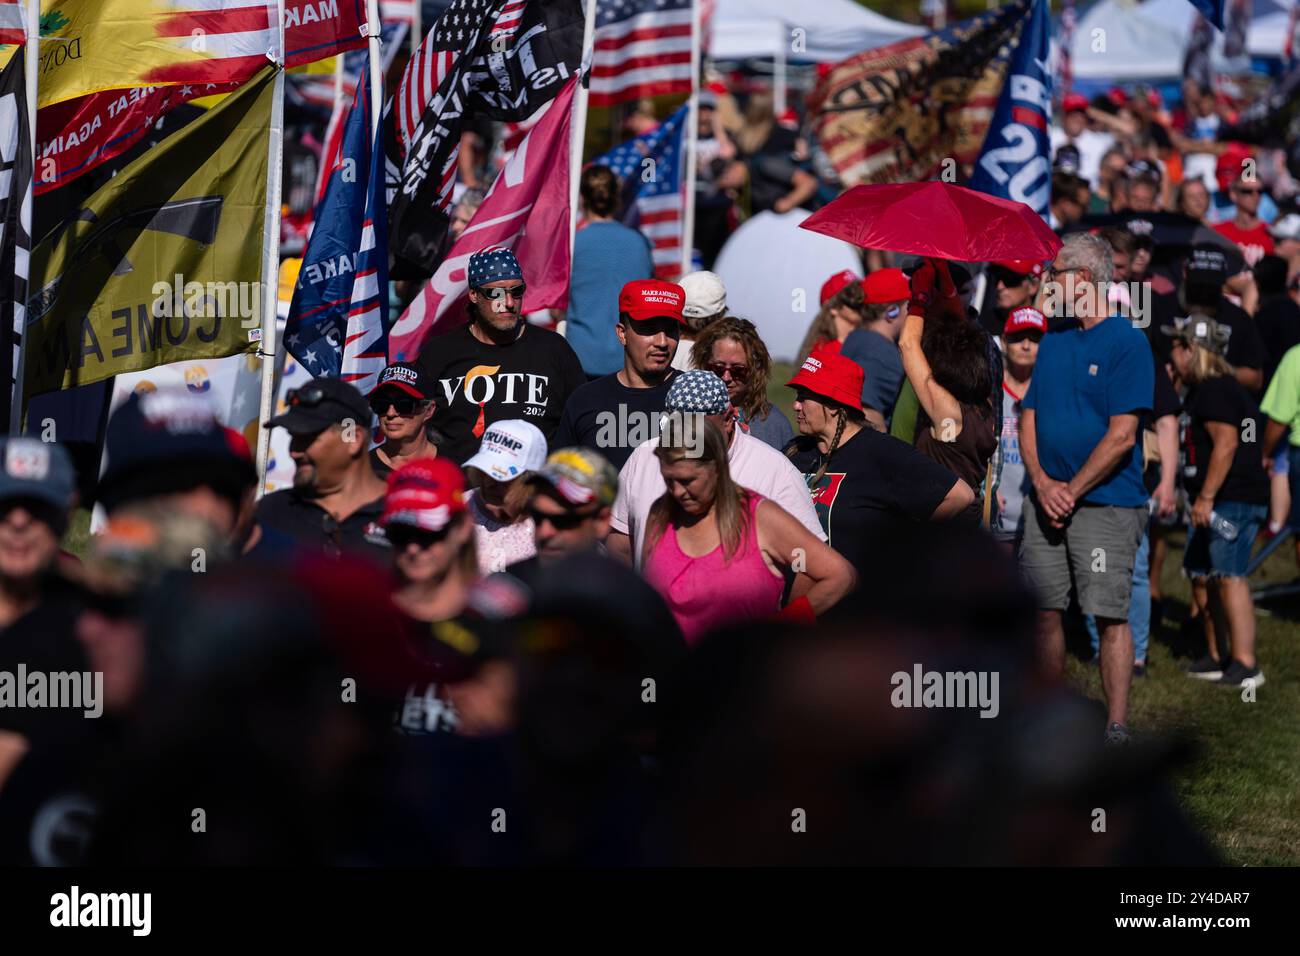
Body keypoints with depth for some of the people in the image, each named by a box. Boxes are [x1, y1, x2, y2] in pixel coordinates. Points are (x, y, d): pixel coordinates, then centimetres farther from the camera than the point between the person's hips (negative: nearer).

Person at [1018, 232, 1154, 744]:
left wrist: (1071, 491, -12)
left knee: (1110, 615, -8)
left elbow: (1122, 435, -12)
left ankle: (1116, 727, -6)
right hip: (1046, 500, 6)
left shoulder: (1127, 343, -7)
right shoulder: (1053, 341, 14)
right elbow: (1029, 418, 13)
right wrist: (1042, 484, -4)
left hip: (1107, 504, -6)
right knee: (1045, 610, 7)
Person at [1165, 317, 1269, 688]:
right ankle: (1215, 656, 23)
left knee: (1228, 576, -15)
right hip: (1214, 502, 11)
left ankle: (1245, 665, -18)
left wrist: (1206, 497, -26)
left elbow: (1226, 443, -24)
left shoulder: (1216, 390, -14)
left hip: (1234, 500, -11)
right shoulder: (1201, 391, 19)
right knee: (1200, 575, 14)